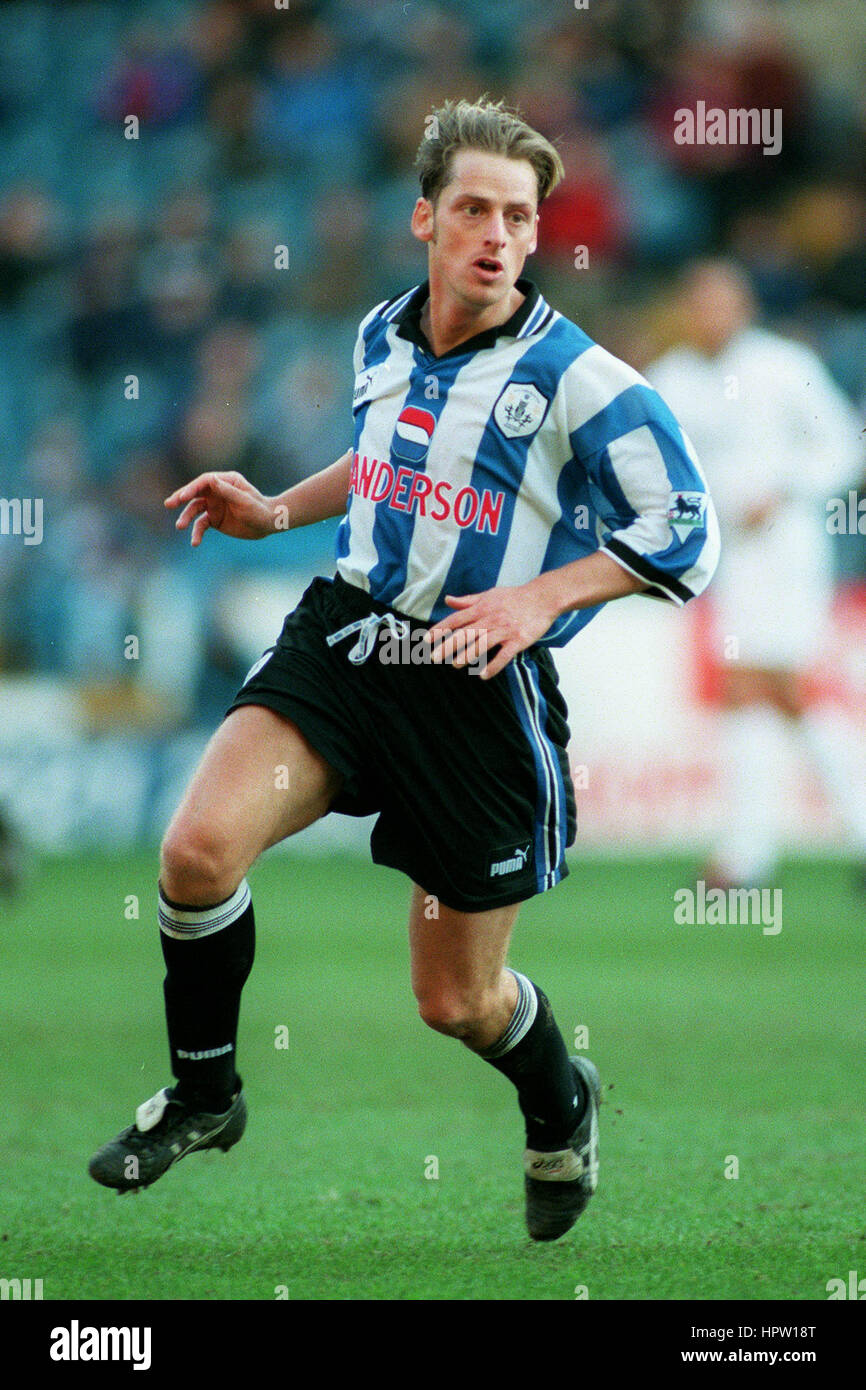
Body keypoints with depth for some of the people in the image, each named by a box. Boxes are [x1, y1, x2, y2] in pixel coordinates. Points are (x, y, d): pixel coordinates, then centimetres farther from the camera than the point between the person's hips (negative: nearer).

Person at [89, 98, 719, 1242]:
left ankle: (561, 1108, 42)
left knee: (456, 1001, 6)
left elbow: (686, 537, -10)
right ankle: (203, 1094, 4)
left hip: (484, 689, -4)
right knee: (199, 848, -21)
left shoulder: (578, 381, -13)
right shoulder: (382, 337, 5)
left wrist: (541, 596, -20)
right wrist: (279, 511, 16)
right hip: (344, 636, 4)